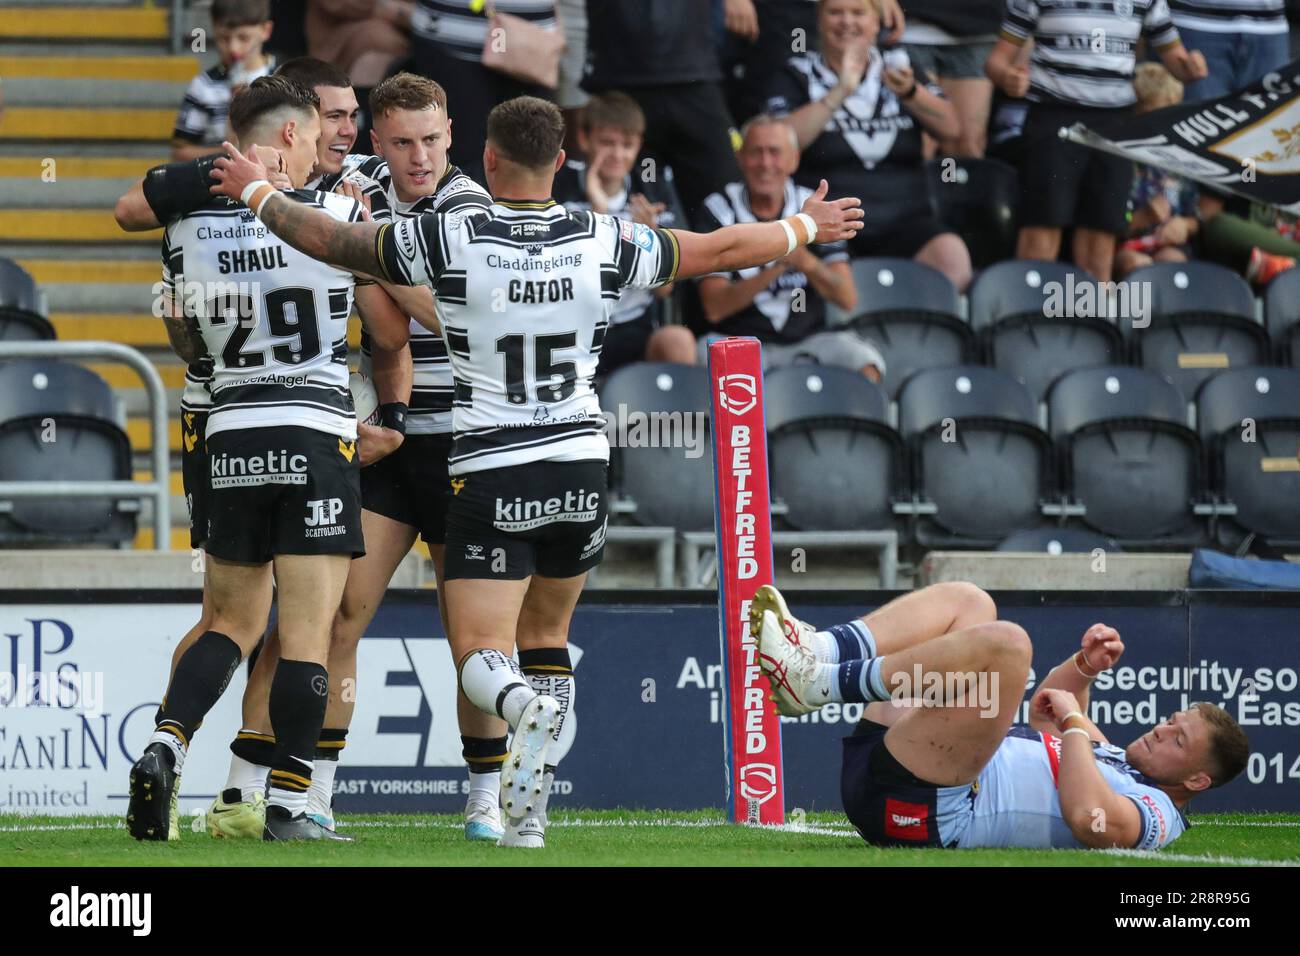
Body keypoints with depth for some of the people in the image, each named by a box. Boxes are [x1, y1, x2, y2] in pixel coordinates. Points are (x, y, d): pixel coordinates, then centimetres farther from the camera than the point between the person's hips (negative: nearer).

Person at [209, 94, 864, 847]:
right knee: (546, 633, 21)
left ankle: (529, 706, -39)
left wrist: (257, 192, 17)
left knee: (481, 655, -4)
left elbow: (327, 239, -2)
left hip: (491, 476, -3)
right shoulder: (604, 242, -3)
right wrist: (809, 227, 27)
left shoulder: (448, 242, -11)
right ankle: (530, 813, 14)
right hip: (581, 468, 3)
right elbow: (721, 250, 9)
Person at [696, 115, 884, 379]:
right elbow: (714, 308, -11)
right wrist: (774, 269, -23)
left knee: (865, 364, -25)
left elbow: (848, 298, -4)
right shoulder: (719, 211, -2)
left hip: (806, 338, 2)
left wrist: (805, 262, -23)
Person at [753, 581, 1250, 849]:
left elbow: (1090, 820, -27)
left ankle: (819, 683, -21)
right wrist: (1084, 668, 15)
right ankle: (818, 653, -5)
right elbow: (1047, 716, 36)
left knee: (1004, 643, -25)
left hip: (927, 809, -10)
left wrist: (1073, 722, -13)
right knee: (967, 601, 18)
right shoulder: (1114, 755, 24)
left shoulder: (1153, 812, -5)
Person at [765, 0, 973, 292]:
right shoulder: (797, 76, 8)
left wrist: (910, 92, -15)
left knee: (952, 259, -27)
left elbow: (950, 128, 3)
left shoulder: (894, 70, 15)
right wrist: (840, 92, -15)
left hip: (903, 223, 2)